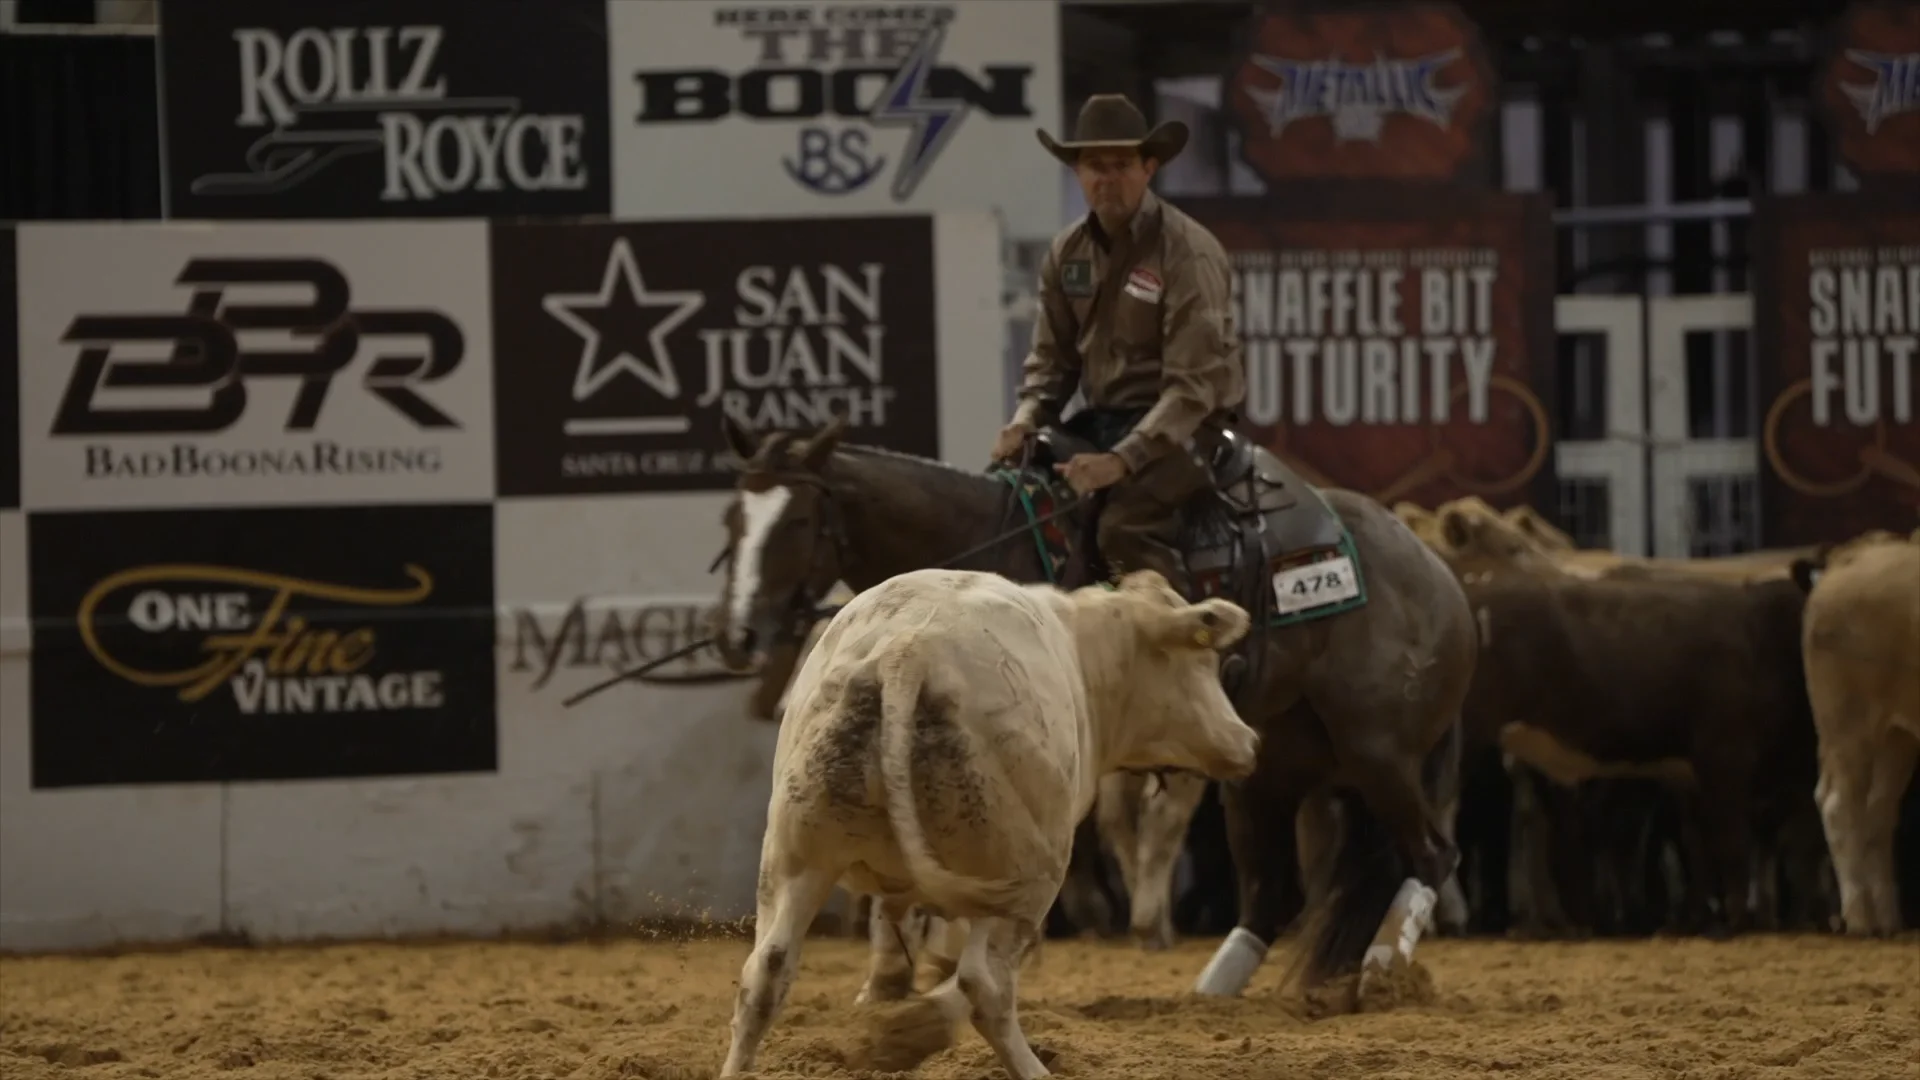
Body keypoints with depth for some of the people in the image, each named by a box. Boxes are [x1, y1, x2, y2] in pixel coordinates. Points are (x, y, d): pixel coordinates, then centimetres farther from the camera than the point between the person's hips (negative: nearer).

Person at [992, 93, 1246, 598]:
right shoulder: (1068, 252, 5)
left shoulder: (1188, 253, -16)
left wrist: (1123, 459, -30)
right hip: (1102, 418, 7)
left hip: (1182, 424, -7)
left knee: (1126, 525, -33)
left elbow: (1193, 385, -20)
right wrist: (1026, 421, -10)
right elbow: (1052, 358, 12)